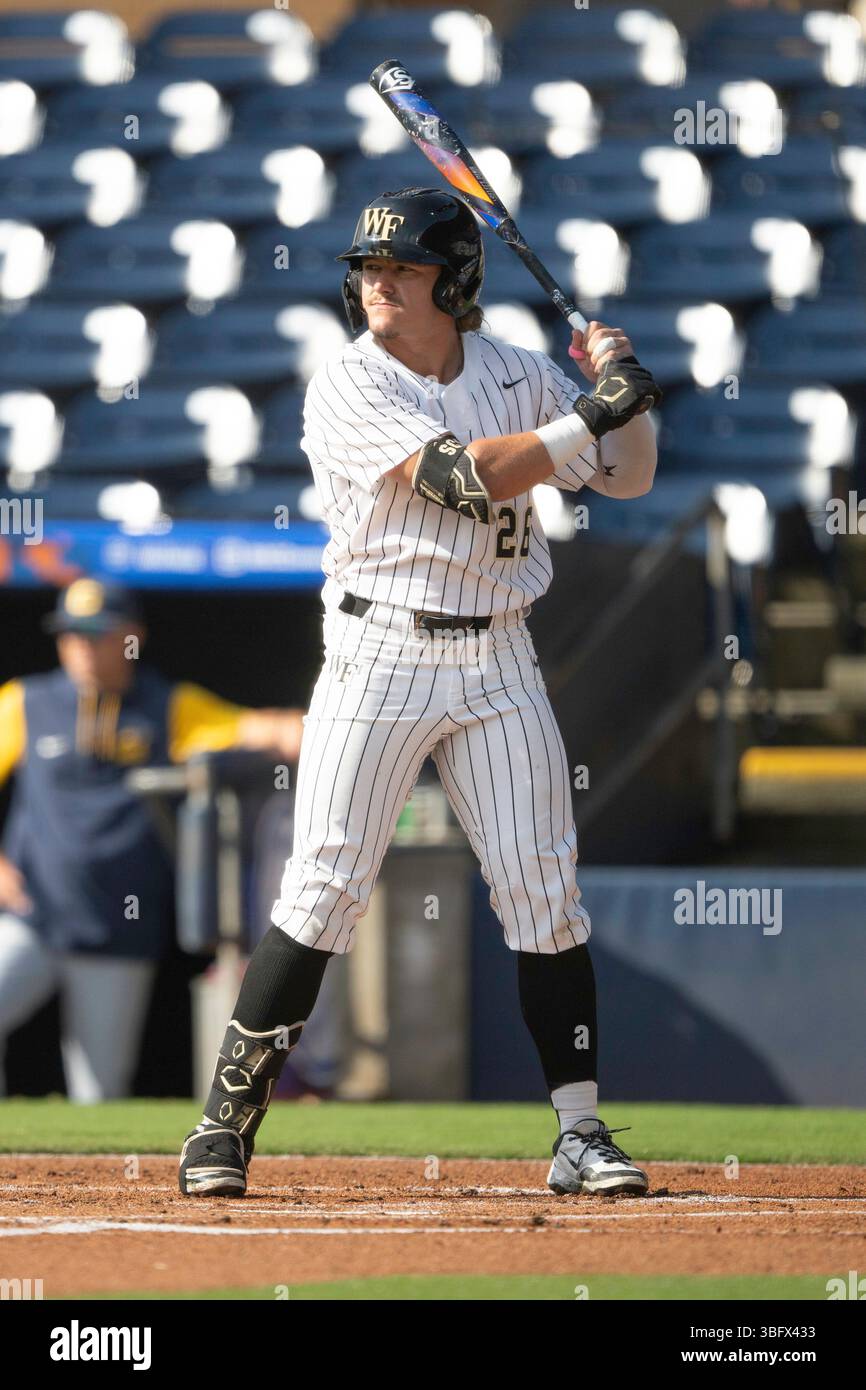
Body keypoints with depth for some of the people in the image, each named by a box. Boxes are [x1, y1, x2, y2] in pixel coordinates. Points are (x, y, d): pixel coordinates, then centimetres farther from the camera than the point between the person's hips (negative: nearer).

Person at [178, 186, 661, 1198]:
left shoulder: (518, 375, 8)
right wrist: (593, 413, -20)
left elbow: (626, 477, 14)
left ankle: (580, 1134, 6)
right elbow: (465, 477, -21)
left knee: (545, 894, 1)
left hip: (498, 660, 4)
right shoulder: (347, 391, -9)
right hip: (379, 653, -4)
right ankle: (226, 1122, 0)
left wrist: (620, 387, -4)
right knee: (324, 890, -8)